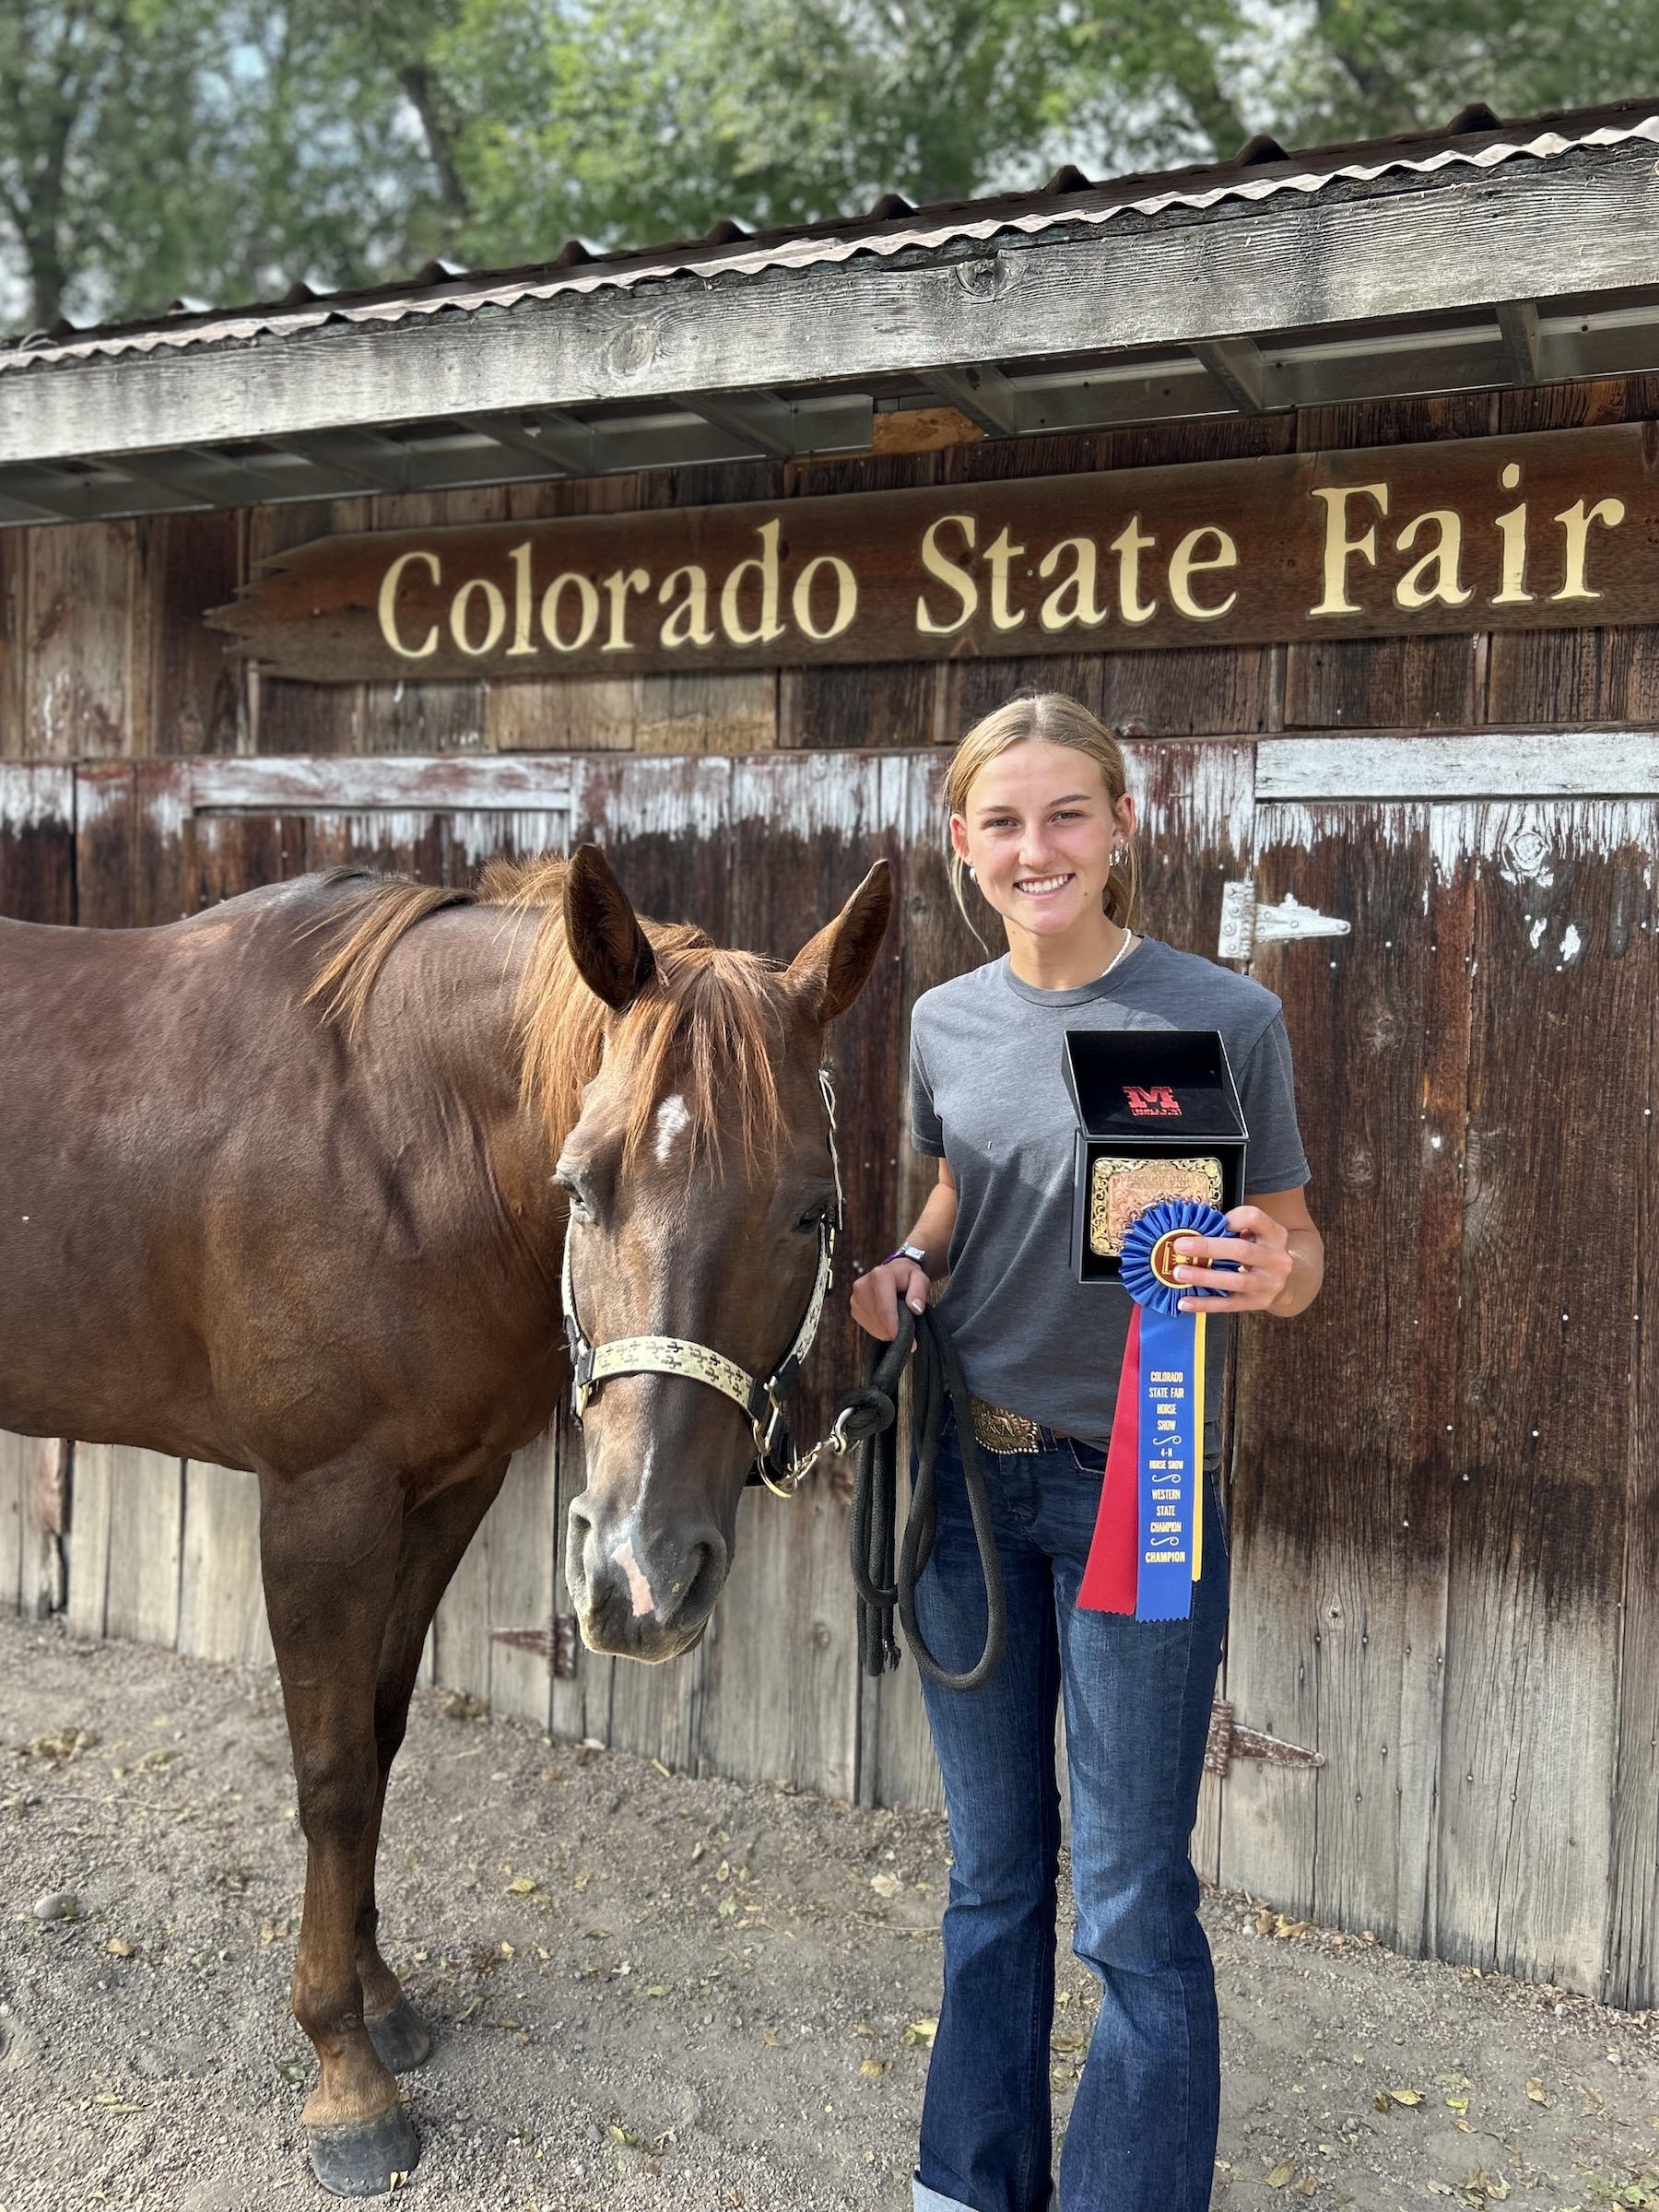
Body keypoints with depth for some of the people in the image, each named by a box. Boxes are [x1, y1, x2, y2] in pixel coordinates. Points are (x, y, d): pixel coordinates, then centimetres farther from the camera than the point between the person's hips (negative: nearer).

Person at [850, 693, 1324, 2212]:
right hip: (966, 1472, 5)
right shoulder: (947, 1025, 2)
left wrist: (1276, 1273, -26)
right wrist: (907, 1272, -3)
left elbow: (1296, 1245, -3)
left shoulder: (1223, 1016, -11)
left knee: (1133, 1905, 4)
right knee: (993, 1871, 20)